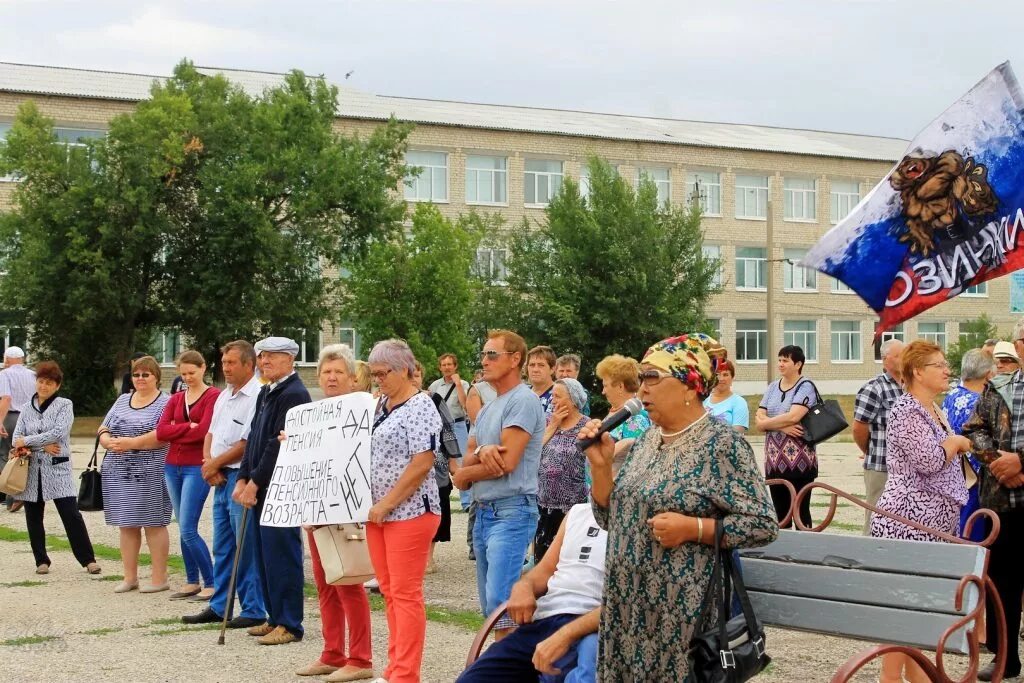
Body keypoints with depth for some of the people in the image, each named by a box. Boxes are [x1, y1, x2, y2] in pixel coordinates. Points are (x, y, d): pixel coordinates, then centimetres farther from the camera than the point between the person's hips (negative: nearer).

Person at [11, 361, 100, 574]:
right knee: (33, 517, 7)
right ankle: (41, 561, 19)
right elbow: (16, 438, 2)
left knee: (71, 515, -8)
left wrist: (28, 441, -10)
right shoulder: (27, 408, 10)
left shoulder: (64, 405, 0)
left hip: (57, 469, -4)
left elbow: (58, 433, -14)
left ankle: (88, 559, -3)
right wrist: (43, 445, -11)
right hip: (31, 469, 4)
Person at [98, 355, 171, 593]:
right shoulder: (122, 400, 17)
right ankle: (130, 577, 16)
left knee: (153, 524, -2)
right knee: (126, 524, 9)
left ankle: (159, 578, 4)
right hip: (119, 473, 6)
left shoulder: (165, 403, -3)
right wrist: (109, 442, -9)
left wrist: (131, 443, -21)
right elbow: (103, 430, 13)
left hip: (150, 473, -6)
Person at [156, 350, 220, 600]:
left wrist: (175, 433, -4)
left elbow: (203, 431, -17)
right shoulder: (176, 399, 13)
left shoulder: (213, 396, -6)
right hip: (173, 467, 7)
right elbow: (160, 431, 0)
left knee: (188, 530, -11)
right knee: (183, 530, 10)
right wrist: (187, 427, -12)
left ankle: (211, 583, -2)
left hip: (197, 468, -7)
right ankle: (191, 582, 18)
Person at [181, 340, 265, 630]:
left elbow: (247, 443, -19)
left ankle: (254, 610, 3)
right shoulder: (223, 396, 16)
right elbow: (211, 434, 19)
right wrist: (208, 463, -1)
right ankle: (219, 606, 22)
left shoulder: (256, 397, -14)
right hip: (220, 478, 9)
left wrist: (214, 464, -8)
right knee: (222, 547, 14)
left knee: (246, 548, -4)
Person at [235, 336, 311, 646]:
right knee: (264, 554, 13)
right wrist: (243, 479, 6)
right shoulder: (266, 393, 16)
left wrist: (255, 482, -16)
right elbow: (254, 439, 15)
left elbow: (280, 444, -19)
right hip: (261, 489, 9)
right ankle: (275, 617, 23)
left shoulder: (294, 394, -14)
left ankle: (289, 624, 3)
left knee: (281, 555, -4)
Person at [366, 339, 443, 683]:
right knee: (390, 591, 12)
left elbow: (422, 463, -18)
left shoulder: (420, 406, -12)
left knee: (405, 593, -4)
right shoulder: (381, 405, 13)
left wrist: (386, 504, -17)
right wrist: (375, 506, 12)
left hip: (409, 511, -8)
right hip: (378, 512, 8)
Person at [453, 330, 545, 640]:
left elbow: (506, 463, -17)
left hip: (511, 512, -10)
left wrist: (465, 474, 0)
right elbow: (466, 460, 11)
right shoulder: (488, 408, 19)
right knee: (489, 605, 11)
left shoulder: (523, 401, -9)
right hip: (484, 511, 10)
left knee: (500, 602, -17)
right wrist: (481, 452, -14)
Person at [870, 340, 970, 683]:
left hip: (934, 523, 10)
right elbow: (928, 460, -22)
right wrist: (956, 442, -5)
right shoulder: (905, 410, -13)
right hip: (908, 522, -9)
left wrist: (957, 444, 11)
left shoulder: (934, 410, 17)